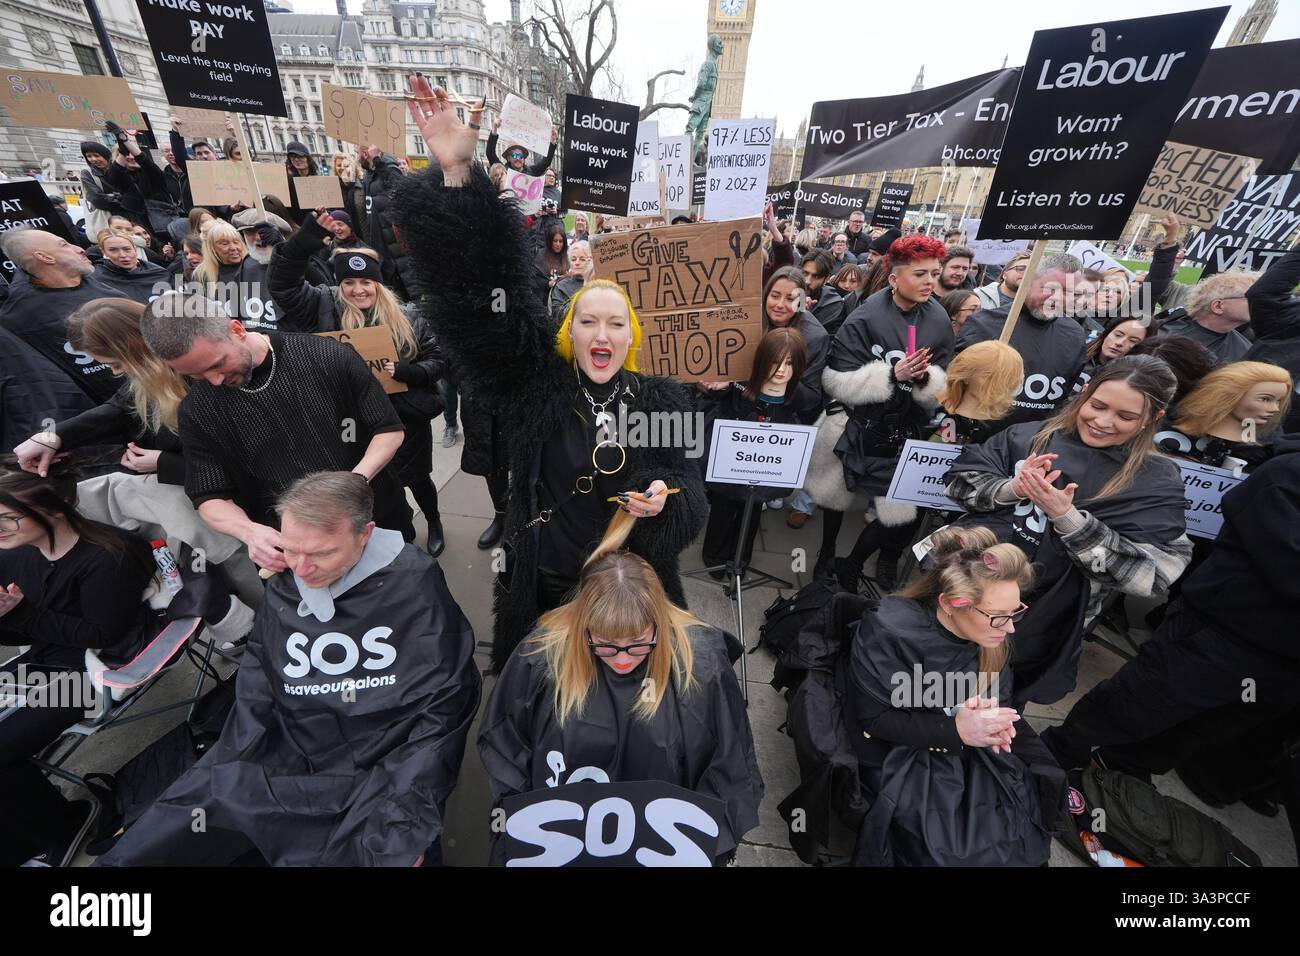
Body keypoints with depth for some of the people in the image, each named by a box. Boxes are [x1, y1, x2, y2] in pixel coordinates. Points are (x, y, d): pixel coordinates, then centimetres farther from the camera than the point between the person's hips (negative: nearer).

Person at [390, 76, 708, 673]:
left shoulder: (661, 402, -6)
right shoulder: (535, 383, -11)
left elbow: (690, 483, 1)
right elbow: (486, 292, -21)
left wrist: (665, 495, -23)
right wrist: (458, 175, -30)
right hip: (543, 585, 0)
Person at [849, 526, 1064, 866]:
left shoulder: (996, 637, -11)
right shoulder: (887, 633, -28)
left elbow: (999, 691, 5)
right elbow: (873, 719, -21)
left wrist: (992, 715, -19)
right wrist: (955, 730, -30)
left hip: (974, 748, 6)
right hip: (905, 754, -5)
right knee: (947, 848, -22)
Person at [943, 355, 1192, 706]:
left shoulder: (1156, 479, -3)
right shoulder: (1029, 436, 2)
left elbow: (1148, 572, -12)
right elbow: (958, 480, -1)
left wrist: (1066, 515, -23)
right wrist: (1010, 488, -20)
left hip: (1036, 617, -2)